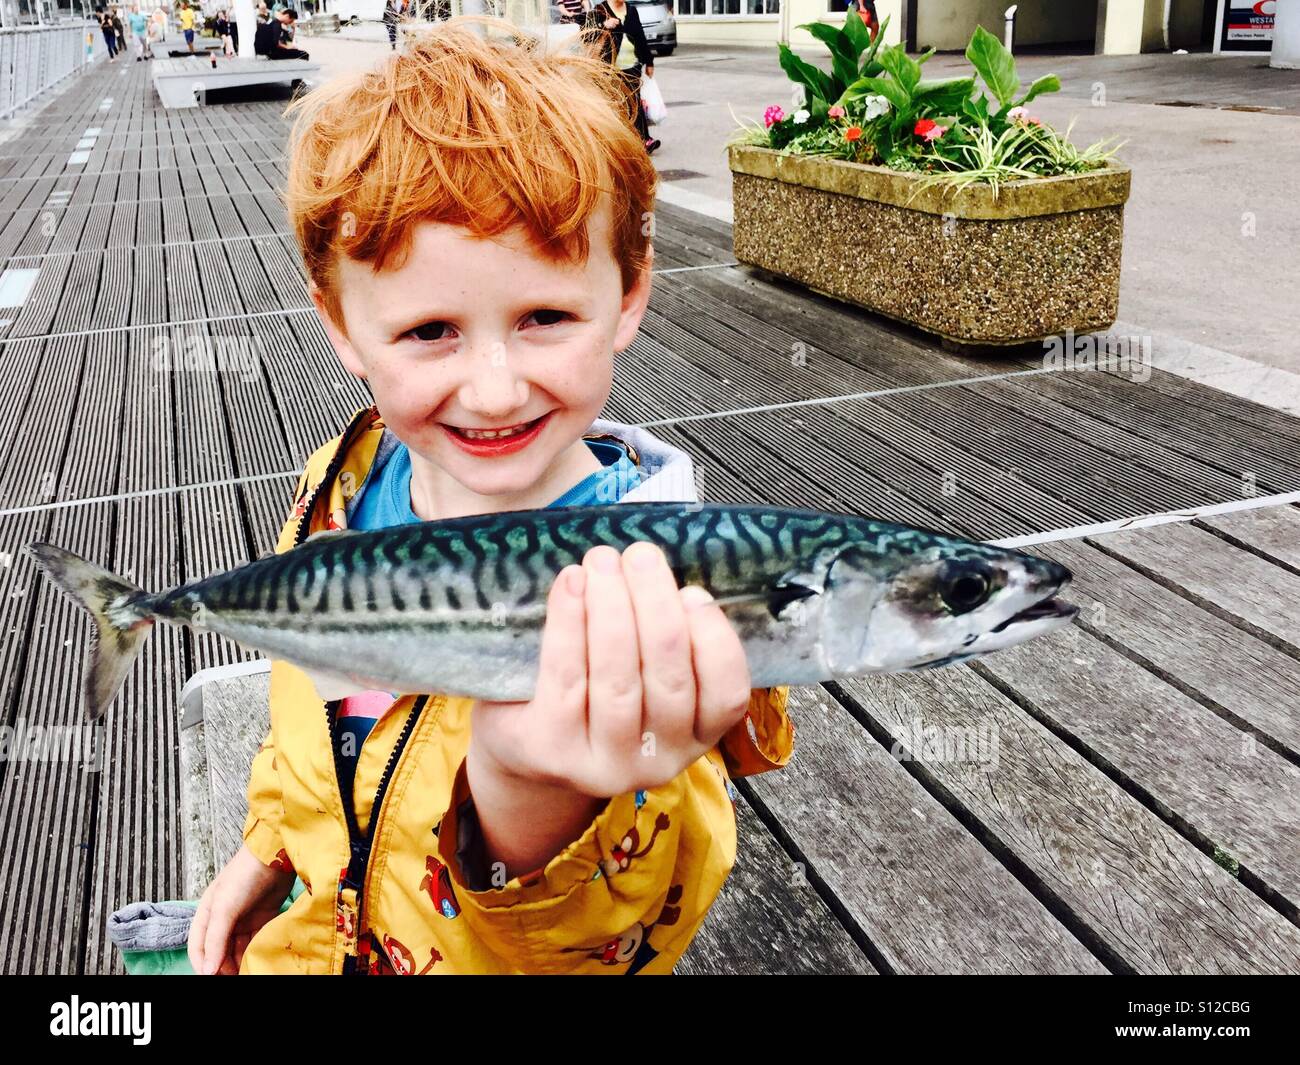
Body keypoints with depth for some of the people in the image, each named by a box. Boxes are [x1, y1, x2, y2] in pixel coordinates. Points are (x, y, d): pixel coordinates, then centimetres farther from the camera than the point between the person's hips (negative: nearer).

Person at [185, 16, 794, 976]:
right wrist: (268, 848, 13)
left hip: (531, 948, -3)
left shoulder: (647, 585, -32)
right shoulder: (341, 491, -15)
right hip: (325, 939, 4)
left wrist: (530, 793, -64)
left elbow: (627, 924, -45)